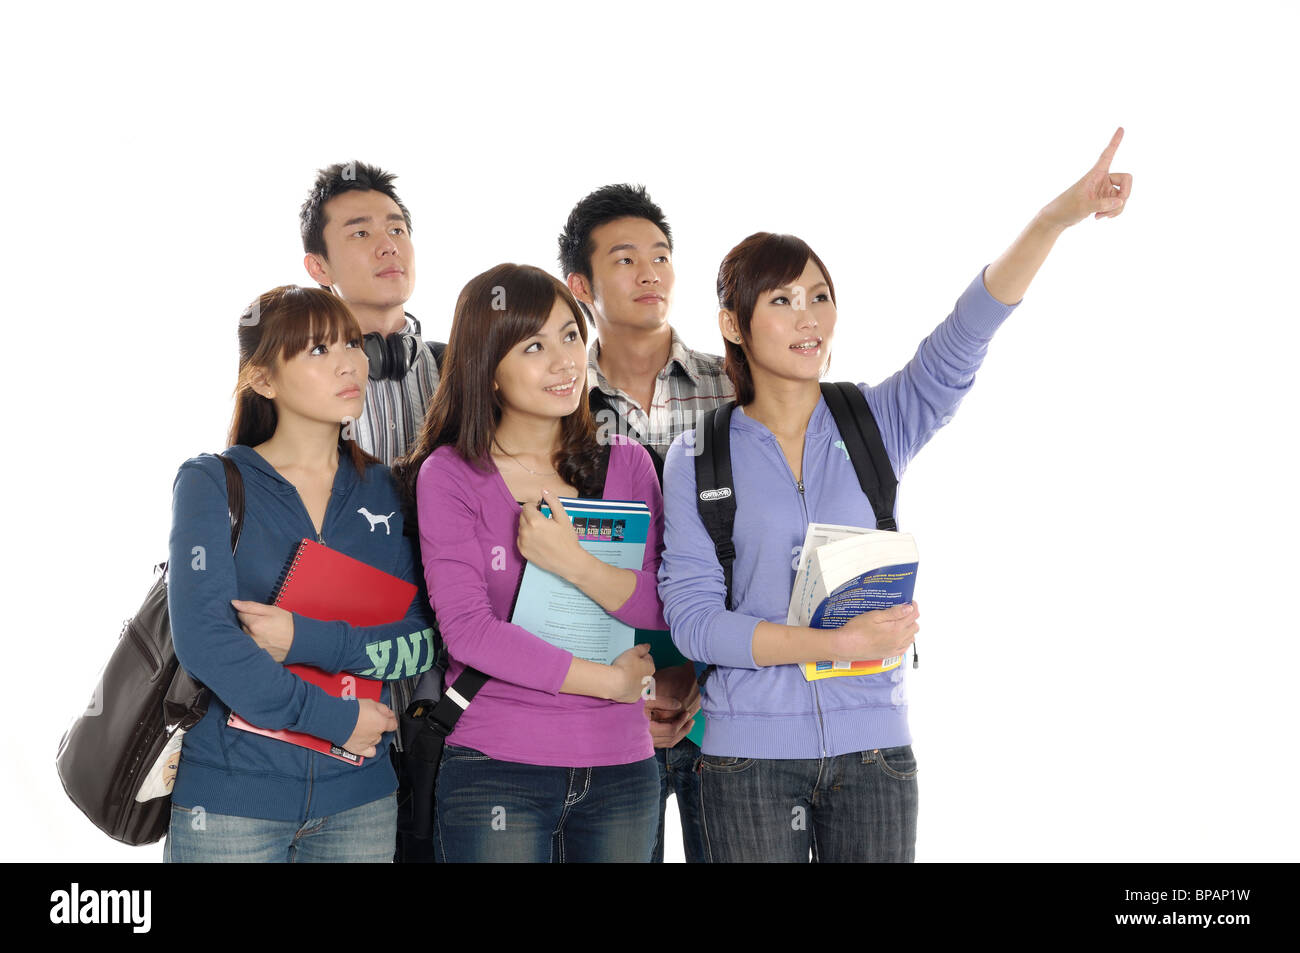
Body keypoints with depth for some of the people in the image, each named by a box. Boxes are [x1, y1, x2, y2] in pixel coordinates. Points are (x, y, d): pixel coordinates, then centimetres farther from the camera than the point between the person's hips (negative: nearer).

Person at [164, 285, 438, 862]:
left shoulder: (384, 491, 7)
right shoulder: (212, 483, -3)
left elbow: (424, 642, -2)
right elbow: (204, 640, -14)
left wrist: (309, 639, -16)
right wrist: (336, 718, -14)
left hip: (359, 795, 3)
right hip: (231, 794, -3)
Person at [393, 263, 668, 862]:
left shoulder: (627, 465, 8)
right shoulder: (449, 475, -4)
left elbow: (667, 610, -1)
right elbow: (467, 628, -12)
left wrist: (576, 564, -16)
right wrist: (607, 681, -9)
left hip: (622, 768, 4)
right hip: (496, 771, -3)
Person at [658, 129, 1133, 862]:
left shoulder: (877, 424, 3)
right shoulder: (698, 460, -1)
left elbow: (961, 343, -13)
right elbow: (692, 618, -8)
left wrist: (1057, 218, -27)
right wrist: (839, 643, -18)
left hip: (874, 747, 2)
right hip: (752, 752, -1)